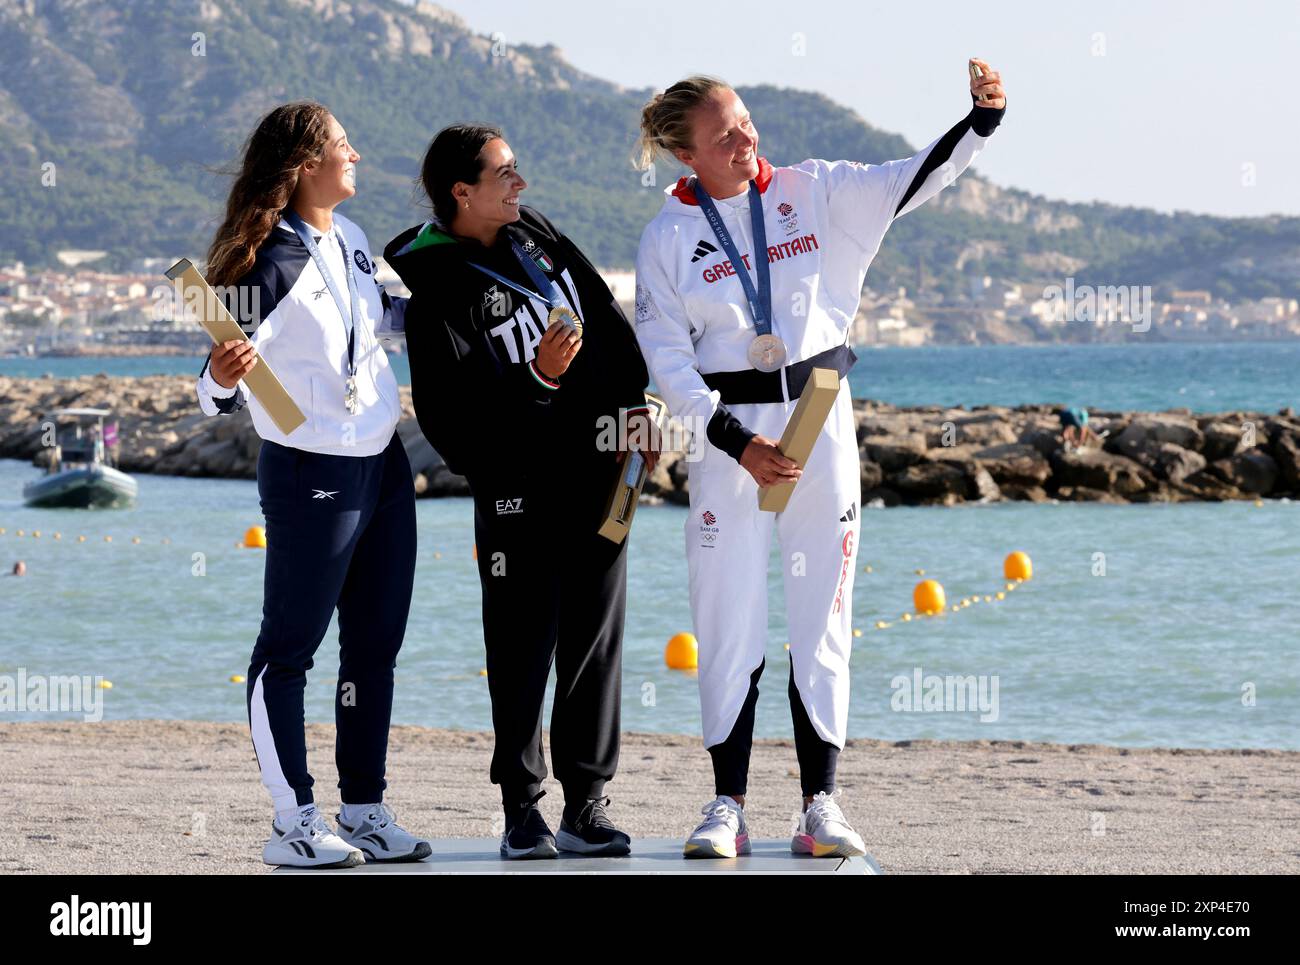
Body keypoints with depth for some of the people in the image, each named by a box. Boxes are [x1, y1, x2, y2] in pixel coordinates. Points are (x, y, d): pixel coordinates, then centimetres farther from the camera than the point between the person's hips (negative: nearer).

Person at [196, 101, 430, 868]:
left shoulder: (349, 239, 7)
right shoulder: (269, 265, -17)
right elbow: (223, 390, -18)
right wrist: (223, 378, -38)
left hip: (383, 464, 8)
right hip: (310, 475, -8)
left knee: (376, 645, 11)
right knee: (289, 647, -1)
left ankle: (365, 808, 19)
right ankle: (295, 823, 2)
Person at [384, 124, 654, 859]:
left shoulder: (533, 233, 8)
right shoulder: (437, 295, -13)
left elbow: (611, 318, 18)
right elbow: (448, 417, -19)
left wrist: (633, 403, 9)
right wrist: (536, 379, -28)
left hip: (598, 467, 6)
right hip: (518, 484, -6)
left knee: (596, 638, 5)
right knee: (523, 642, -3)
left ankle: (587, 803, 9)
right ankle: (522, 807, 5)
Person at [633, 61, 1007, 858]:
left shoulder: (812, 193, 4)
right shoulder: (669, 237, 0)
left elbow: (912, 181, -3)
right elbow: (668, 361, -2)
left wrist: (981, 120, -20)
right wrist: (737, 444, -12)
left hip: (820, 418, 1)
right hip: (727, 434, -1)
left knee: (823, 614, 1)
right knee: (730, 619, -1)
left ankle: (822, 805, 3)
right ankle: (727, 807, 4)